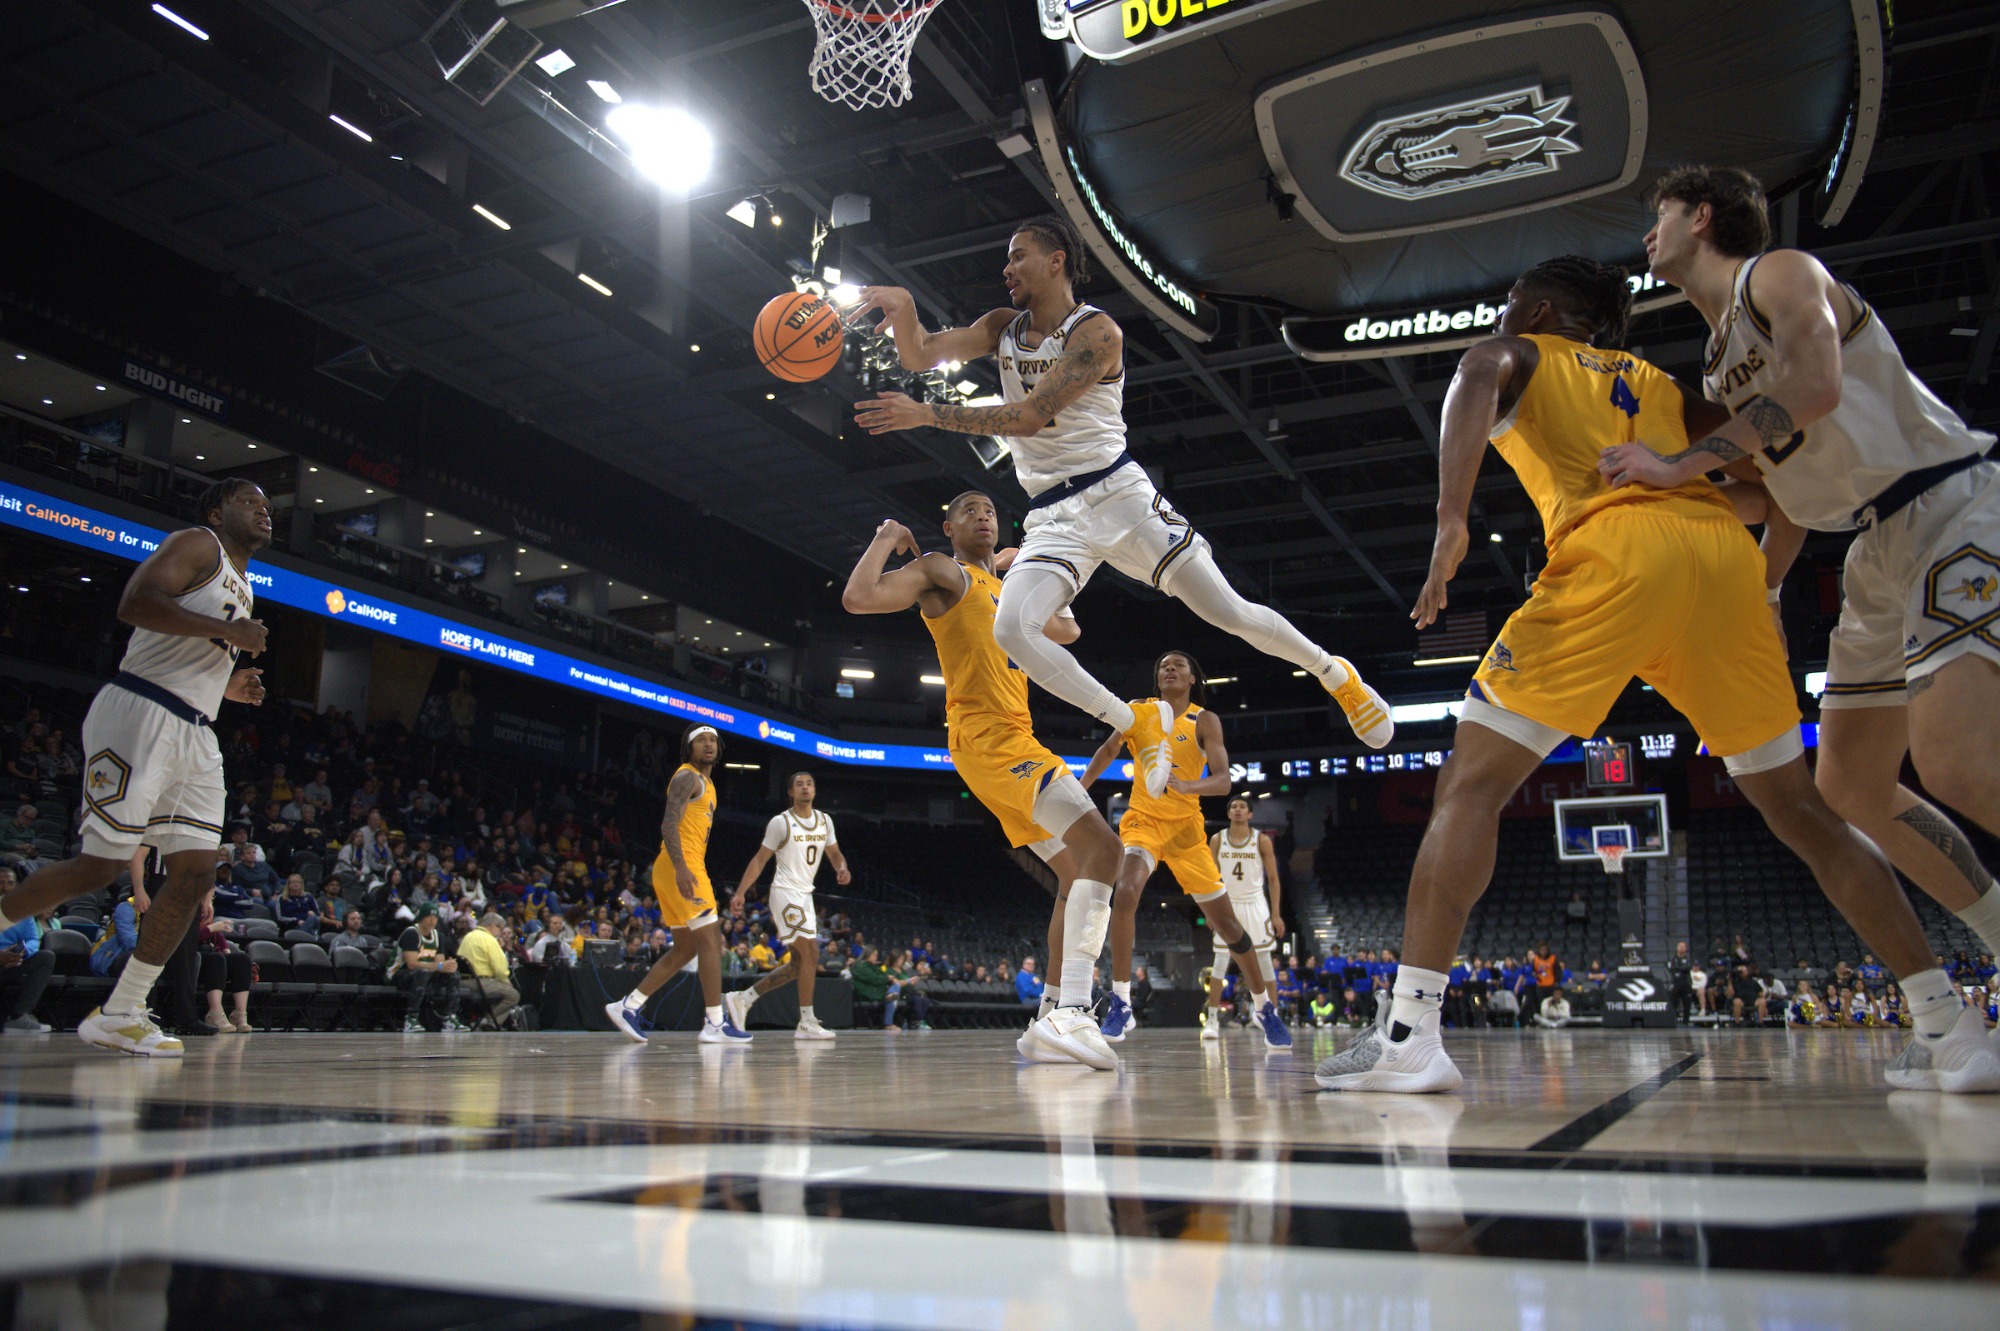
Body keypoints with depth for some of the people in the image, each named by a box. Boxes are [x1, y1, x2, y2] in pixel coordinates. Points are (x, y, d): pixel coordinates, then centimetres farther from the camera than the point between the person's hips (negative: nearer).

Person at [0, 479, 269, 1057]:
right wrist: (224, 631, -18)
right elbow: (135, 603, -17)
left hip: (194, 736, 9)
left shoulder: (242, 586, 26)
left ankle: (120, 1015, 4)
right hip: (139, 716, -9)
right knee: (101, 867, -11)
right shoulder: (196, 544, 0)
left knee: (196, 874, -1)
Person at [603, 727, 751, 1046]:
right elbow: (669, 824, -21)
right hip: (680, 867, -10)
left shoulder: (706, 783, 22)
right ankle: (715, 1023, -8)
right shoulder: (687, 777, -8)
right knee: (710, 941, -10)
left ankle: (628, 1006, 14)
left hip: (687, 867, 10)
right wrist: (680, 867, -32)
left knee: (686, 948, 13)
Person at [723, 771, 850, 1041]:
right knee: (810, 954, -14)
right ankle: (807, 1023, -9)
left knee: (799, 963, 11)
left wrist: (842, 867, -7)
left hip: (805, 895, 8)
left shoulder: (825, 821, 9)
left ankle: (743, 998, 19)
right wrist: (740, 893, -10)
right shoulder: (780, 822, -8)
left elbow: (834, 853, 16)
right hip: (786, 893, -8)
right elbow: (760, 859, -4)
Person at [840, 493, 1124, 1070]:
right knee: (1100, 845, -23)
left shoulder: (1005, 589, 26)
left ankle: (1052, 1020, 11)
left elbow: (1067, 629, 38)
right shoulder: (941, 572, 0)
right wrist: (887, 537, -2)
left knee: (1077, 874, 10)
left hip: (1015, 740, 10)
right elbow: (858, 598, -15)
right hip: (987, 738, -10)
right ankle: (1071, 1014, -32)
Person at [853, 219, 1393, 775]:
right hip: (1051, 516, 5)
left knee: (1229, 612, -5)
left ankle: (1338, 676, 22)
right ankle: (1137, 728, -6)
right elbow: (919, 356, 1)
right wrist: (903, 308, -21)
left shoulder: (1095, 331, -12)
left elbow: (1028, 416, -22)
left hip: (1115, 493, -5)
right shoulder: (1003, 327, 10)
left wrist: (926, 414, -24)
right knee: (1012, 629, -21)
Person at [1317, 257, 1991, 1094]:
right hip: (1725, 553, 6)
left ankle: (1409, 1035, -13)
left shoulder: (1518, 355, 22)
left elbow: (1477, 377, -4)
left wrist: (1452, 515, -16)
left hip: (1614, 552, -5)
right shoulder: (1654, 382, 36)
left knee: (1472, 782, -3)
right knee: (1799, 810, 17)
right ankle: (1952, 1035, 16)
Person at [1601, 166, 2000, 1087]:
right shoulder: (1718, 360, 19)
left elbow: (1814, 388, -26)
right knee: (1851, 786, 8)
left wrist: (1683, 463, -24)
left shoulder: (1780, 274, -6)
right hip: (1878, 547, 10)